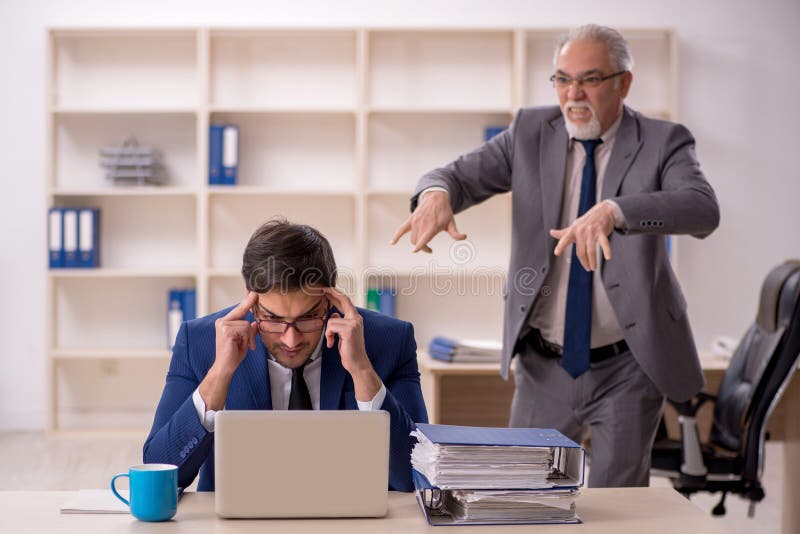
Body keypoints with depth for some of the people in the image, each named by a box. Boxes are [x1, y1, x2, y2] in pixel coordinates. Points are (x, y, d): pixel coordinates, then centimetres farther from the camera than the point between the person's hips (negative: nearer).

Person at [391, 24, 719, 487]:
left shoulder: (663, 143, -9)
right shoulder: (531, 133, 0)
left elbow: (703, 210, -27)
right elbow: (461, 175, -5)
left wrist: (613, 210, -45)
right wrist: (436, 194, -32)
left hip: (628, 367, -2)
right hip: (545, 366, 3)